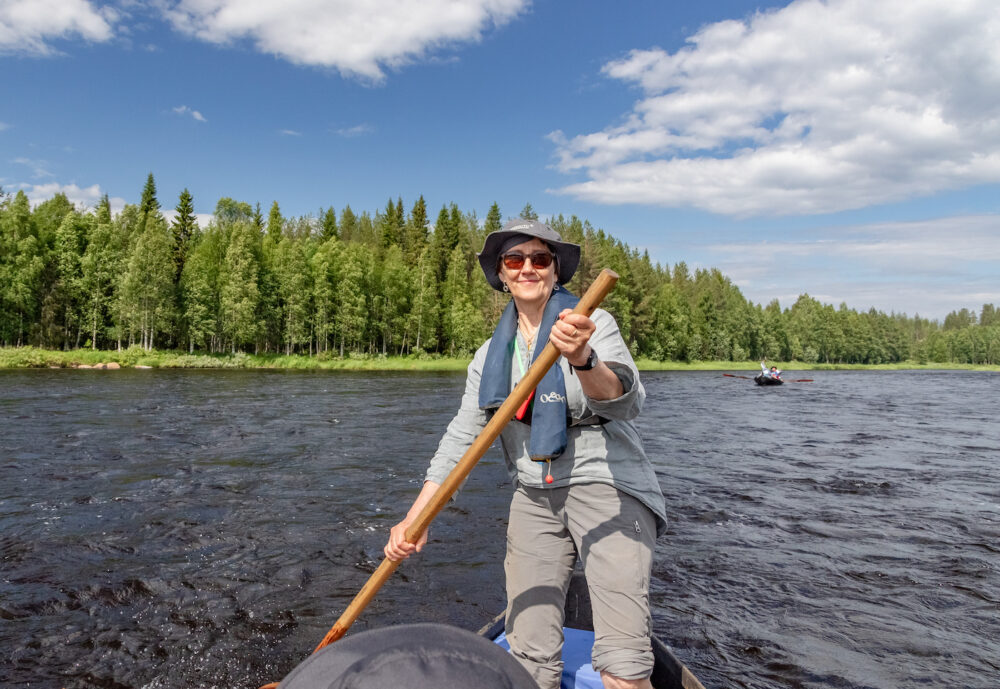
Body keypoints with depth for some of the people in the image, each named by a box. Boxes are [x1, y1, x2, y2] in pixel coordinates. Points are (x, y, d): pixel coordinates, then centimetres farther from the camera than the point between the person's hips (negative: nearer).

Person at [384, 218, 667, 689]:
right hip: (534, 500, 5)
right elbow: (461, 437, 5)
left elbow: (626, 401, -22)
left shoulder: (592, 324, -6)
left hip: (607, 489, -4)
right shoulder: (491, 353, 9)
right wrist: (415, 519, -4)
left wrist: (582, 360, -43)